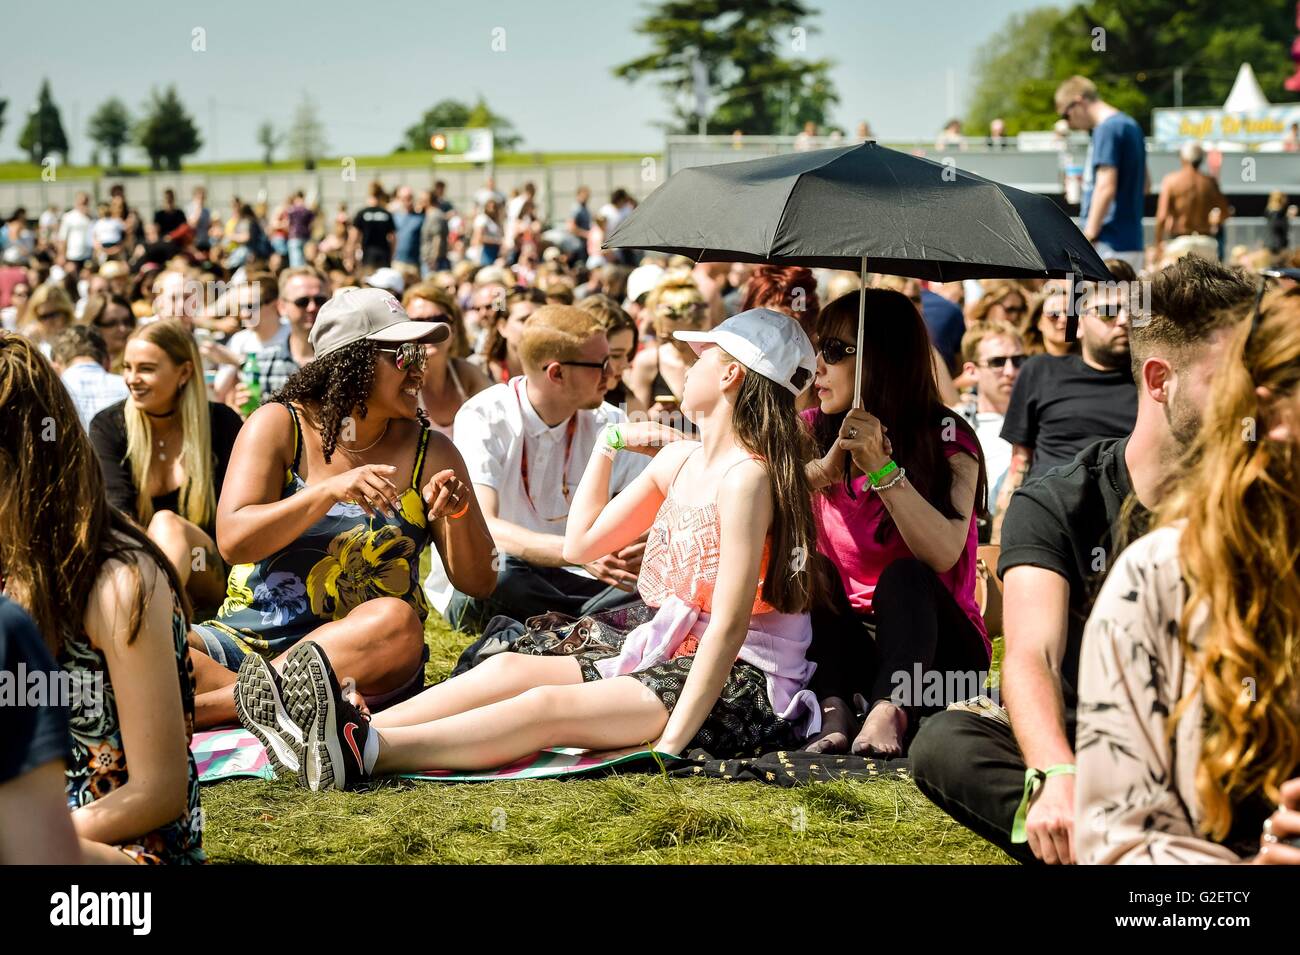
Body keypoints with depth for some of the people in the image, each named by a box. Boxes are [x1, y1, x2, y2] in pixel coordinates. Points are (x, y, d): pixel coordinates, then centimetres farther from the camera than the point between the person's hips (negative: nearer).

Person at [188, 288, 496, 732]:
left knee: (395, 621, -36)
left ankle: (206, 706, -32)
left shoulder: (430, 453, 7)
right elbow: (233, 541, -10)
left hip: (363, 657, 1)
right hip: (245, 640, -1)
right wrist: (331, 491, -21)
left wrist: (460, 512, -14)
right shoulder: (278, 425, 3)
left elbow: (477, 581, 6)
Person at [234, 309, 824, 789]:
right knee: (509, 669, -11)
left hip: (740, 684, -8)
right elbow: (582, 543, 20)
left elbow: (728, 624, -24)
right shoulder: (677, 459, 13)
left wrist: (671, 742, -29)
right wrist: (609, 445, 17)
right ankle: (322, 737, -28)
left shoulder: (746, 477, -16)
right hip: (662, 655, 8)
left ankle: (365, 751, -45)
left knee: (546, 707, -28)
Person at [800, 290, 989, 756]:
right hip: (844, 638, 3)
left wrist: (881, 467, -35)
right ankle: (833, 708, -36)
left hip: (931, 638, -3)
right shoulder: (813, 432, 2)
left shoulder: (946, 439, -9)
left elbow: (944, 554, -26)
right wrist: (826, 469, -30)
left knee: (904, 576, -31)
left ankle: (889, 712, -46)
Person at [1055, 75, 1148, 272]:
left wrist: (1089, 237, -19)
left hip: (1109, 243, -10)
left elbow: (1106, 188, -21)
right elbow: (1145, 184, 26)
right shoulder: (1130, 125, 17)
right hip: (1131, 240, 10)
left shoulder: (1106, 129, -13)